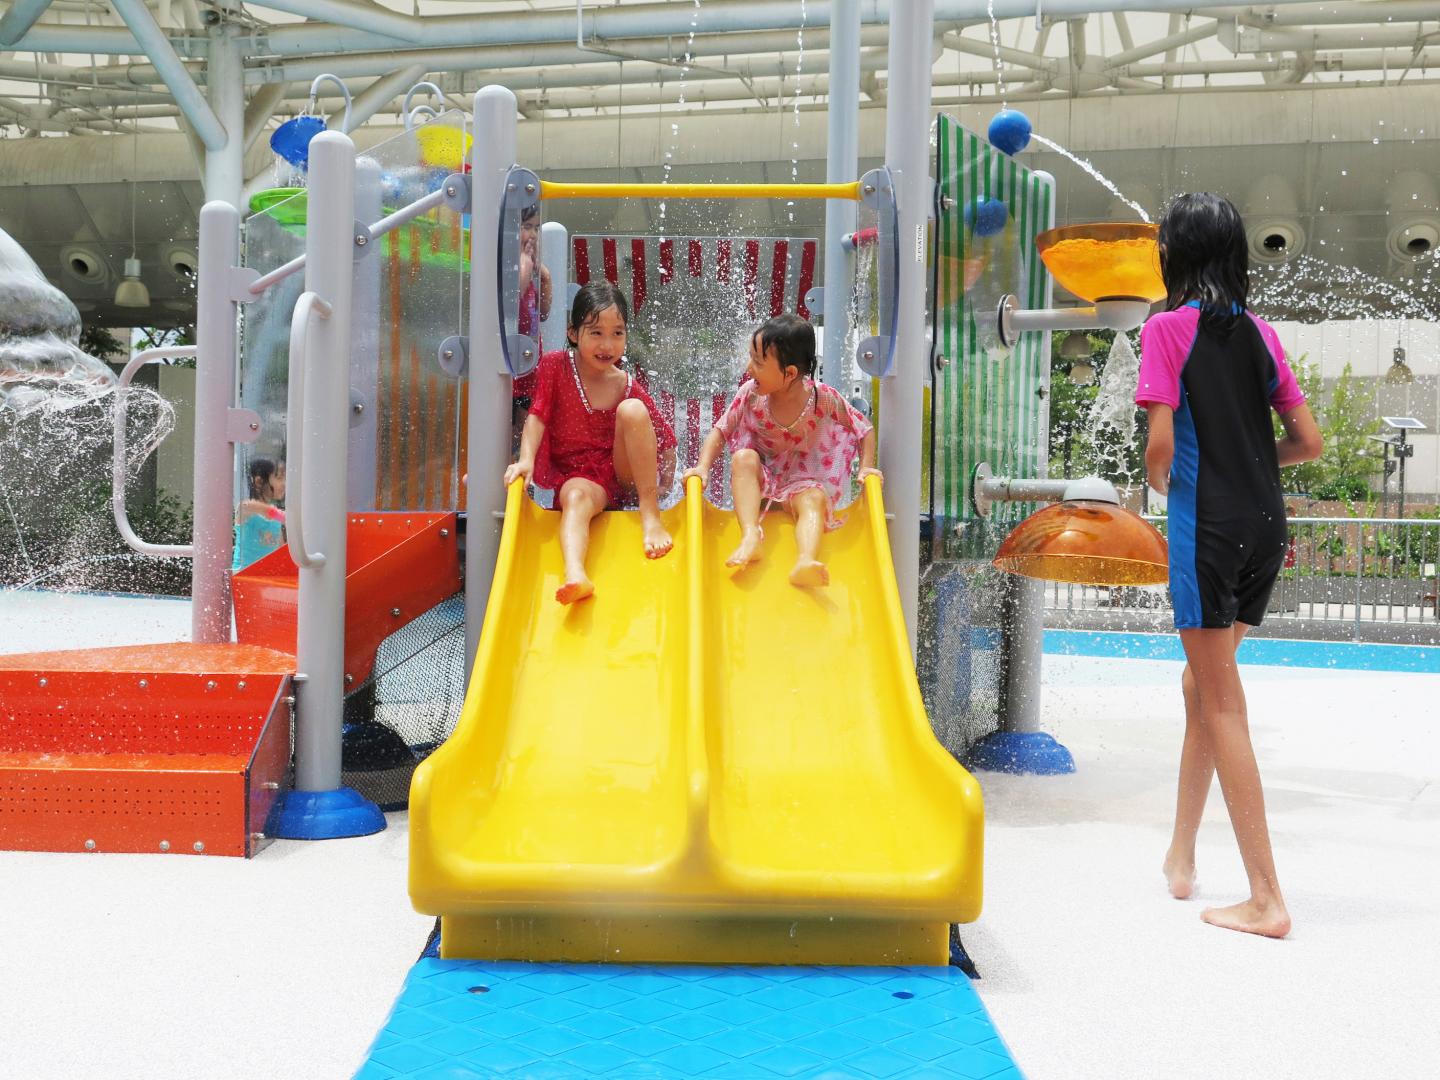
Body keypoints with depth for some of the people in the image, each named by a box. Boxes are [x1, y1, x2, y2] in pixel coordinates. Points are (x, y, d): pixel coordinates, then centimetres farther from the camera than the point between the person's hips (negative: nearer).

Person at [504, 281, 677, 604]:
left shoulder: (627, 386, -1)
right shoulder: (555, 365, -1)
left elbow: (664, 438, 7)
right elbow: (537, 416, -9)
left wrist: (665, 478, -4)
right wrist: (526, 460, -23)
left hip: (623, 471, 1)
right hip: (578, 475, -1)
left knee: (632, 409, -23)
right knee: (576, 497, -36)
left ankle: (650, 515, -21)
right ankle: (575, 574, -64)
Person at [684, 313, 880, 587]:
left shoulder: (824, 398, -17)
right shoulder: (751, 394, -12)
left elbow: (864, 430, -3)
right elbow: (721, 431, -4)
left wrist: (866, 468, -16)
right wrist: (702, 467, -20)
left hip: (803, 481, -2)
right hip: (760, 479, 2)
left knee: (813, 500, -35)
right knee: (743, 458, -28)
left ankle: (804, 562, -62)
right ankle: (750, 537, -42)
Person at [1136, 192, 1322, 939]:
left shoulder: (1169, 328, -7)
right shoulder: (1260, 333, 10)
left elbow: (1161, 442, -15)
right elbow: (1308, 442, 8)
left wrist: (1159, 480, 6)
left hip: (1207, 525, -7)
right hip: (1266, 526, 7)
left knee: (1220, 702, -1)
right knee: (1205, 680, 20)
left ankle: (1266, 899, 0)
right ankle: (1180, 856, 30)